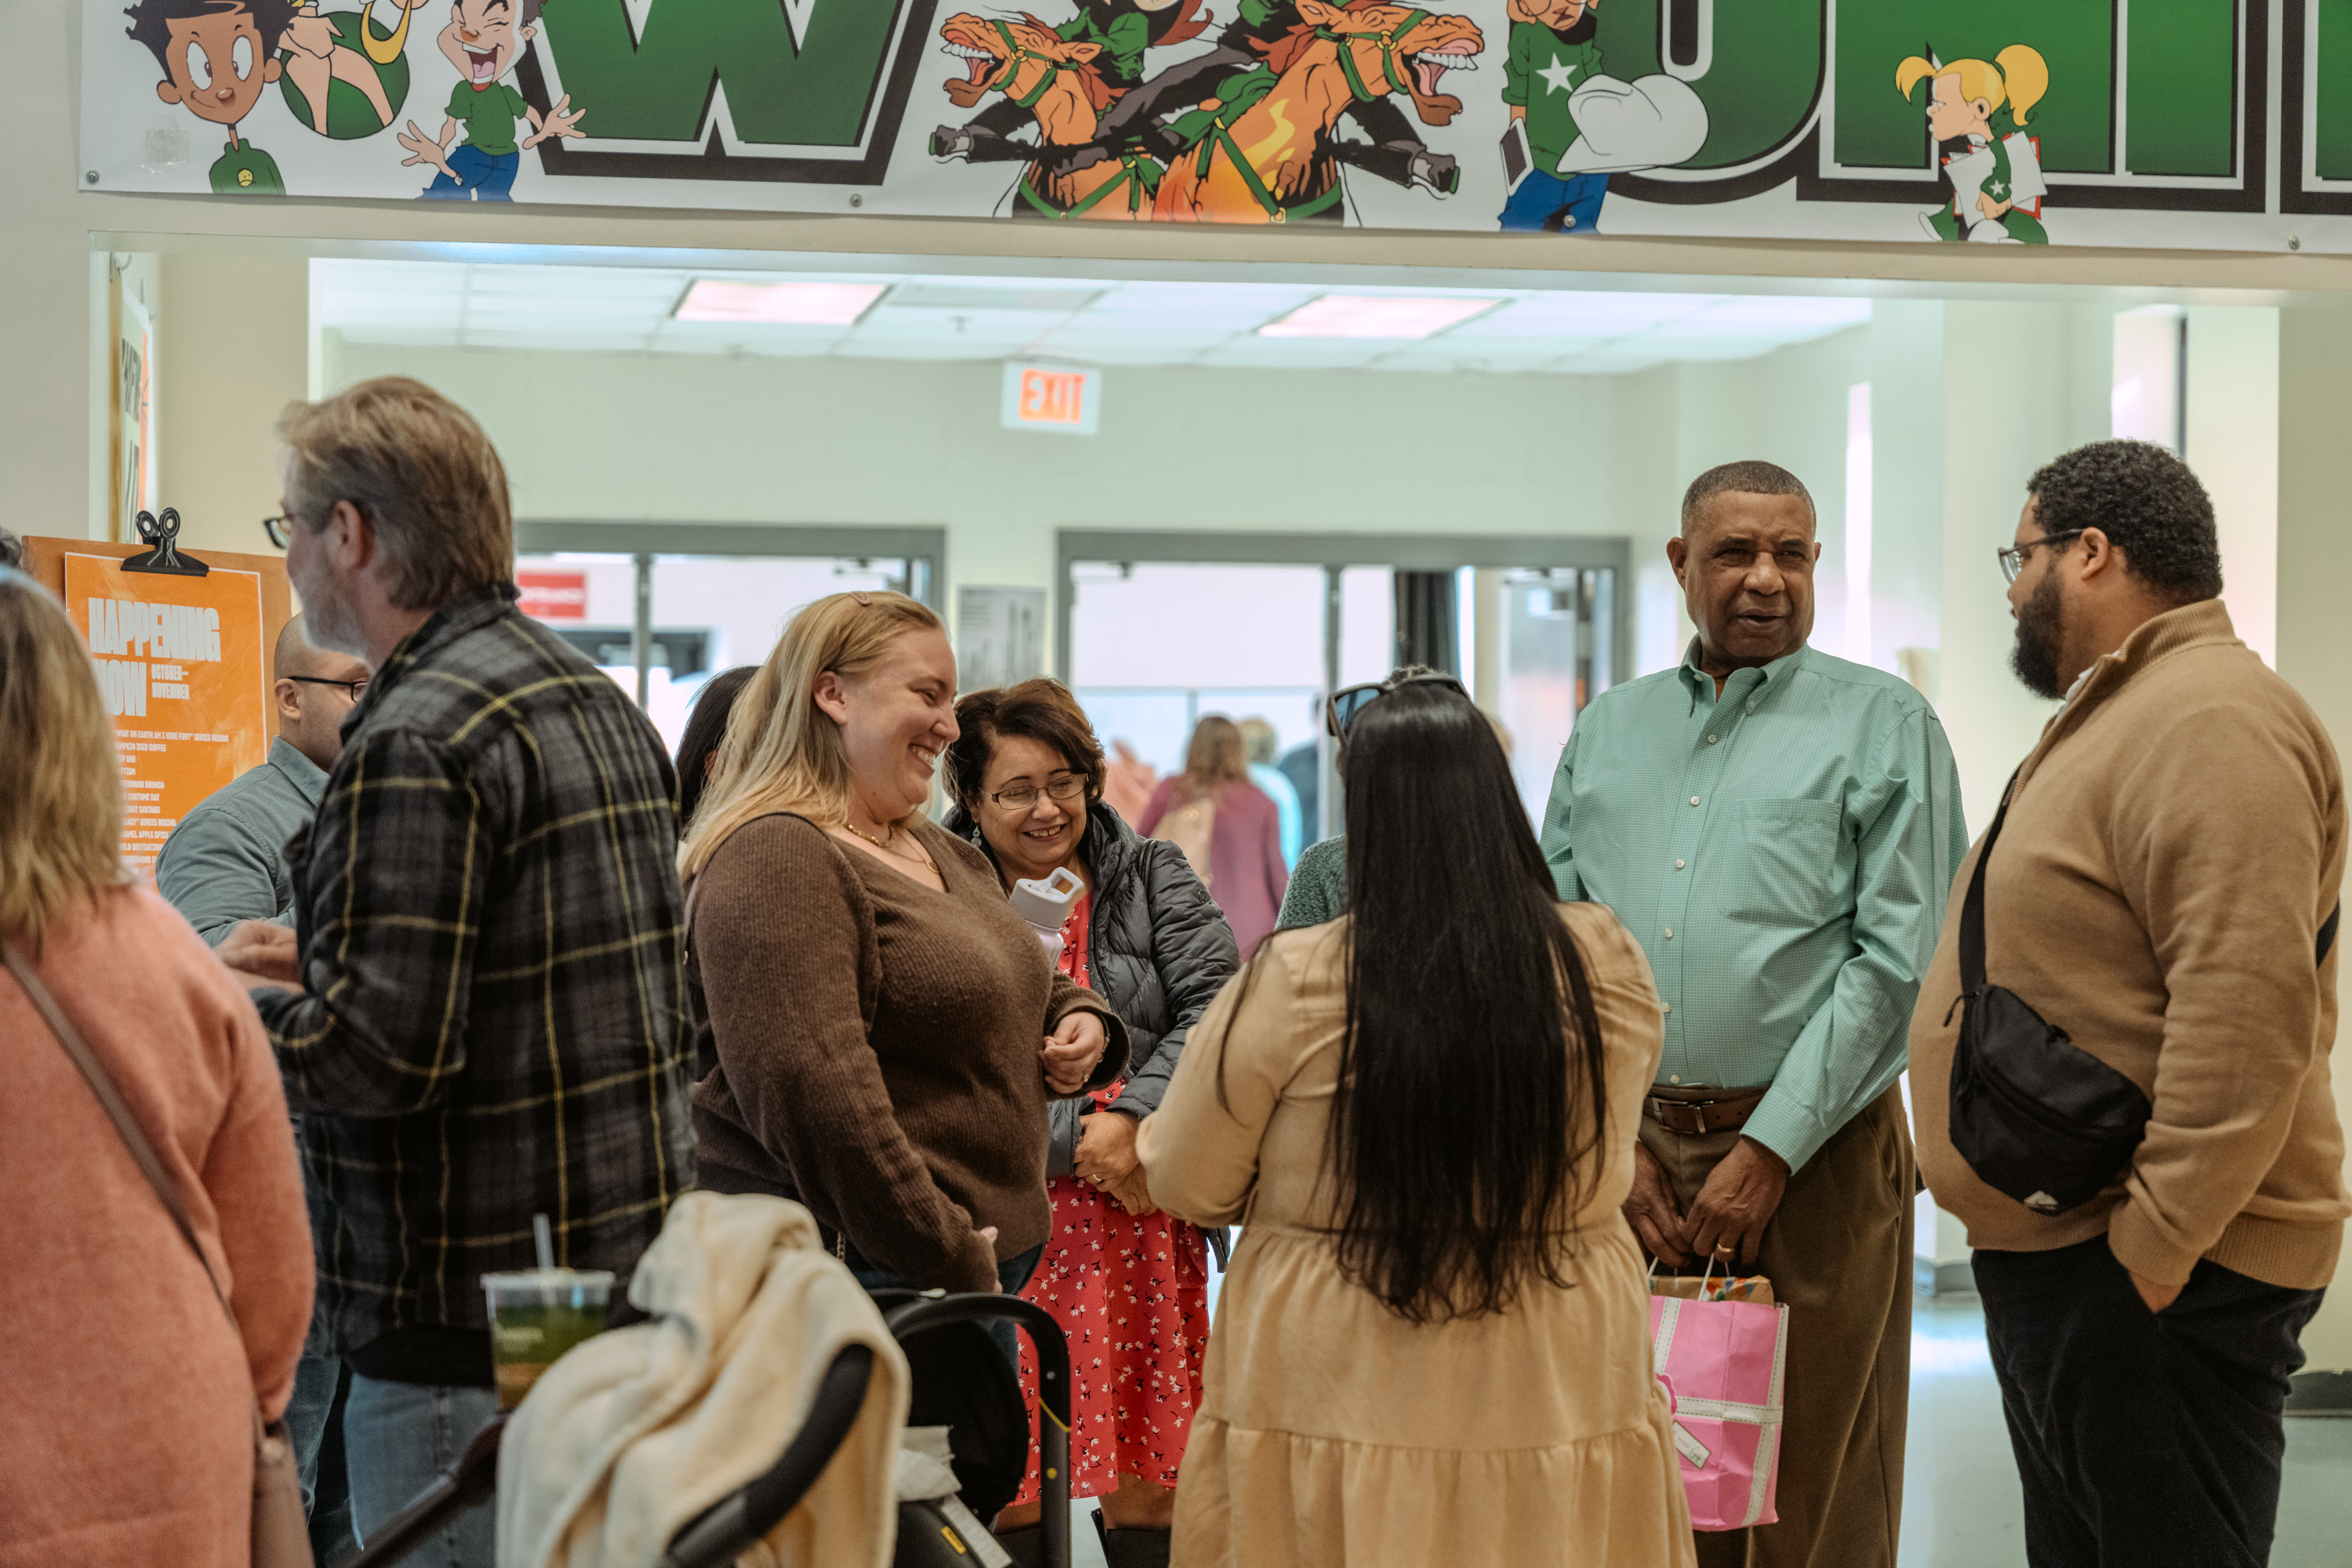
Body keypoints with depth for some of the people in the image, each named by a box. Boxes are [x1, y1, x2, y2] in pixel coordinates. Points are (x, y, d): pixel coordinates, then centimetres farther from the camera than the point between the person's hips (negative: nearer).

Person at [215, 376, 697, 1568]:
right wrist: (326, 967, 19)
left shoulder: (416, 742, -18)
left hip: (470, 1332, -9)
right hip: (631, 1282, 10)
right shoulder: (604, 706, 13)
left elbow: (382, 1055, -23)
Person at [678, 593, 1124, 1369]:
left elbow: (1022, 985, 35)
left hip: (974, 1268, 10)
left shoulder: (941, 853, 18)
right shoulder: (774, 861, -14)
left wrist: (1081, 1021, 9)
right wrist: (945, 1259, -20)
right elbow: (812, 1091, -24)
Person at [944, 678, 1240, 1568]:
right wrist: (1078, 1139, -12)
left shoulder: (1153, 878, 10)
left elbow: (1215, 1009, -2)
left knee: (1146, 1491, 5)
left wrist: (1131, 1119, -15)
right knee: (1007, 1493, 1)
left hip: (1141, 1222, 2)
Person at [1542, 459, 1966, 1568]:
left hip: (1813, 1162, -3)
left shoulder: (1884, 725, 1)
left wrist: (1769, 1151, -12)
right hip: (1628, 1155, 4)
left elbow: (1899, 963, -7)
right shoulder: (1607, 730, 14)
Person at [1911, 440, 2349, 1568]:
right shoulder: (2114, 718, 20)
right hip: (2054, 1253, 11)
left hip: (2149, 1278, -11)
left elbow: (2249, 1010, -26)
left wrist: (2157, 1242, -25)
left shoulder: (2214, 724, -17)